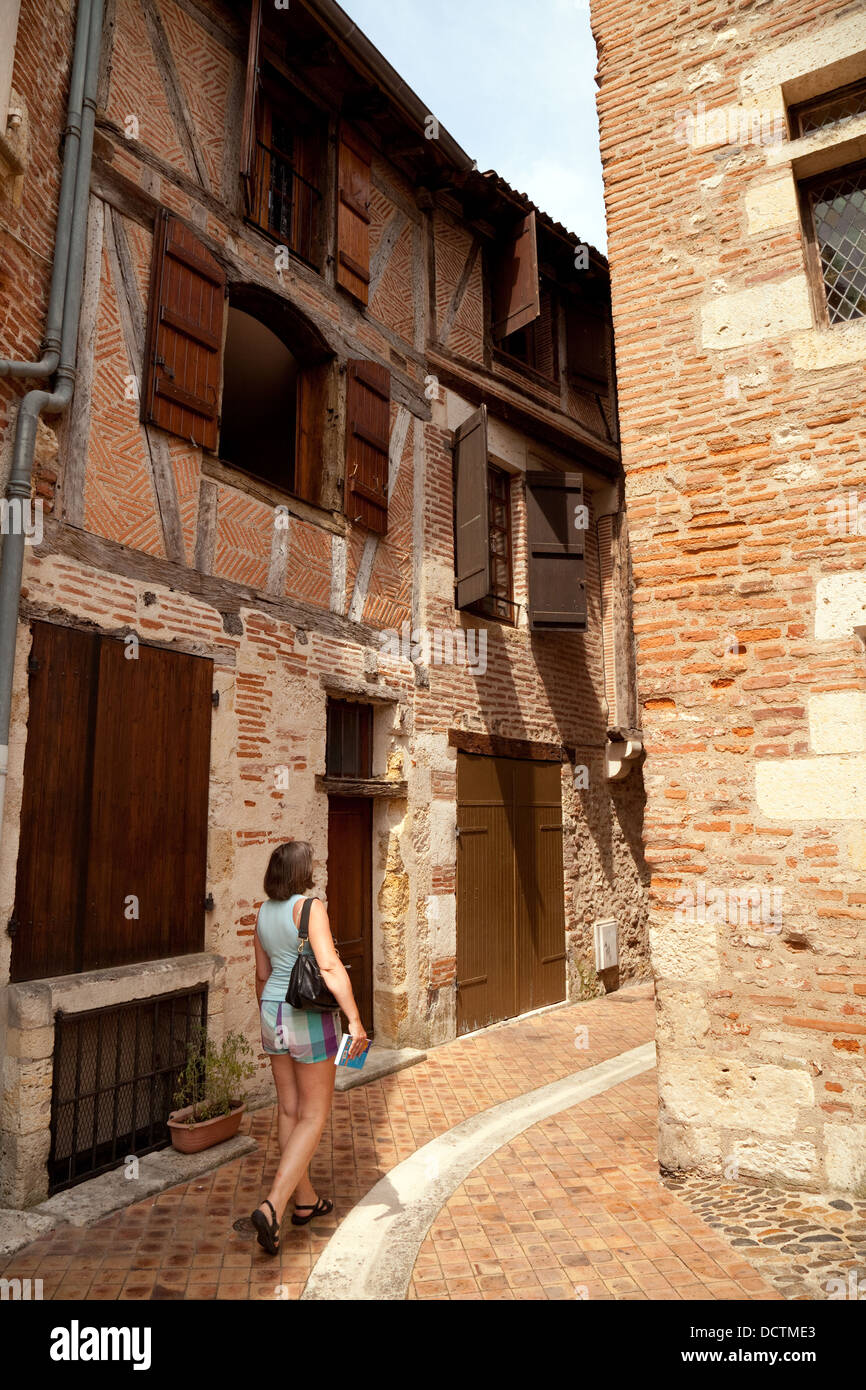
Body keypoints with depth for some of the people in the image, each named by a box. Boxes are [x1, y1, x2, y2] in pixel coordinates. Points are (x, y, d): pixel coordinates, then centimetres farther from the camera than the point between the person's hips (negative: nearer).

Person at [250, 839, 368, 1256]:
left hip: (275, 1014, 7)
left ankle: (305, 1200, 30)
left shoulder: (263, 913, 3)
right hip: (311, 1018, -7)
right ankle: (271, 1207, -4)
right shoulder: (310, 908, -19)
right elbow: (330, 967, -27)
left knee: (290, 1110, 16)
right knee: (314, 1117, 5)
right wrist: (355, 1020, -24)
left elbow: (262, 975, 12)